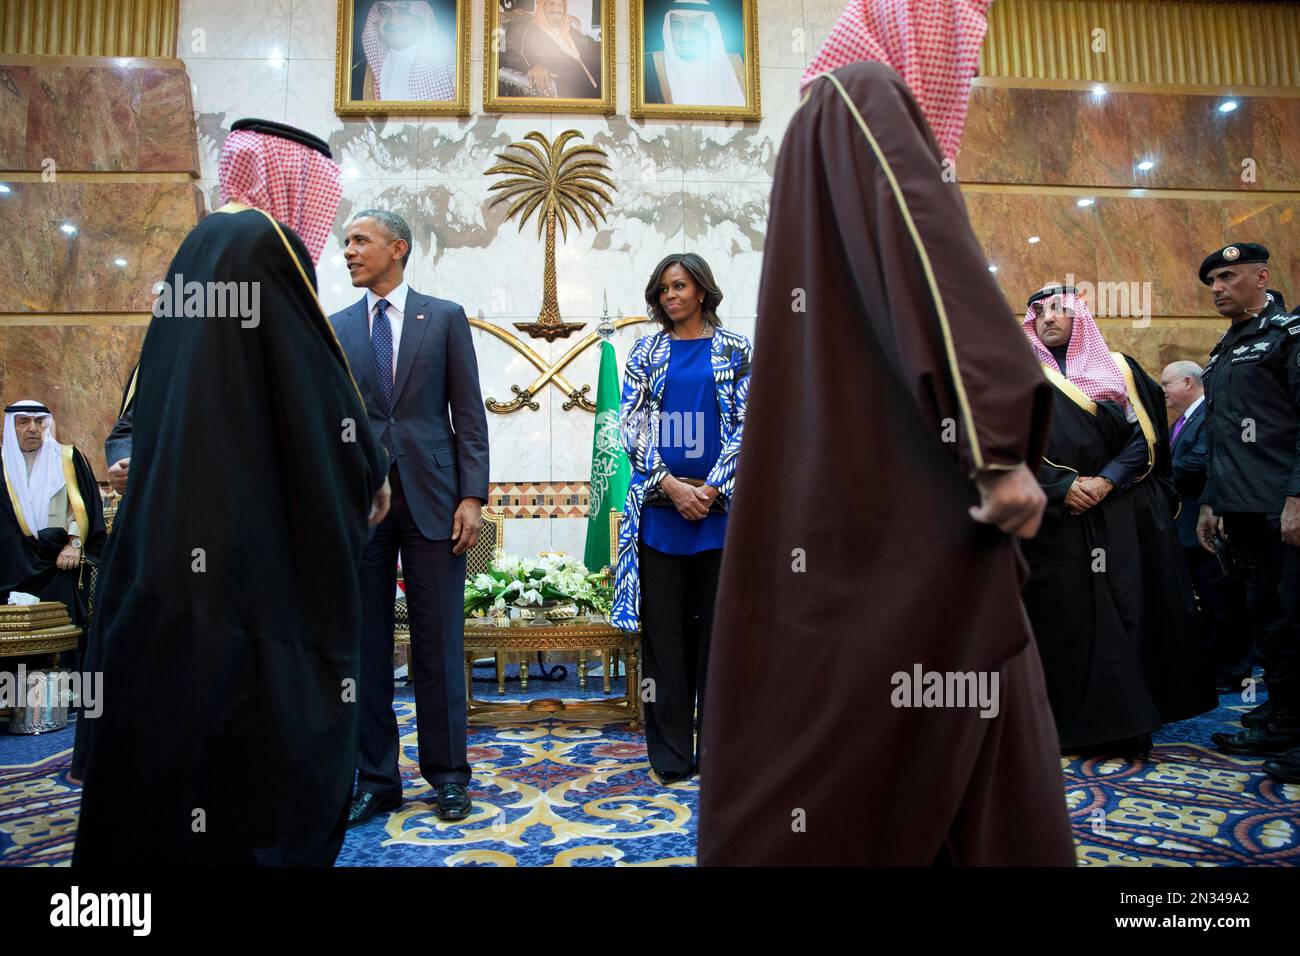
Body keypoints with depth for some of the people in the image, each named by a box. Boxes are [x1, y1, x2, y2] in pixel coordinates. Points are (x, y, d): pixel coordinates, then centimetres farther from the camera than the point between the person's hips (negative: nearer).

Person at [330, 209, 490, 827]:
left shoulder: (445, 317, 6)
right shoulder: (335, 328, 13)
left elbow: (469, 413, 1)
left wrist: (471, 496, -7)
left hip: (432, 497, -2)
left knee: (439, 643, 3)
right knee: (364, 643, 7)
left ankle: (447, 775, 17)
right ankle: (375, 778, 21)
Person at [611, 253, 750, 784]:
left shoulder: (734, 349, 8)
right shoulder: (646, 351, 10)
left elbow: (746, 425, 1)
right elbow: (631, 425, 3)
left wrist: (710, 489, -10)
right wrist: (672, 485, -9)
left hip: (719, 505, -1)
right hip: (659, 506, 1)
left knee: (718, 625, 4)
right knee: (664, 629, 3)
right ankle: (671, 753, 15)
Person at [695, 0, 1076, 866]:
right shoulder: (862, 94, -1)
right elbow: (923, 252, -18)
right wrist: (1000, 442, -24)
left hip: (894, 484, 10)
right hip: (896, 482, -10)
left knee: (967, 709, 11)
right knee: (857, 728, -4)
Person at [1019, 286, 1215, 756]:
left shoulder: (1119, 369, 12)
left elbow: (1146, 437, 4)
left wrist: (1106, 481, -12)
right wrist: (1063, 487, -15)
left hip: (1127, 518, 2)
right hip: (1056, 522, -1)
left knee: (1130, 615, 2)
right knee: (1069, 621, -3)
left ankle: (1128, 723, 15)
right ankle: (1082, 725, 6)